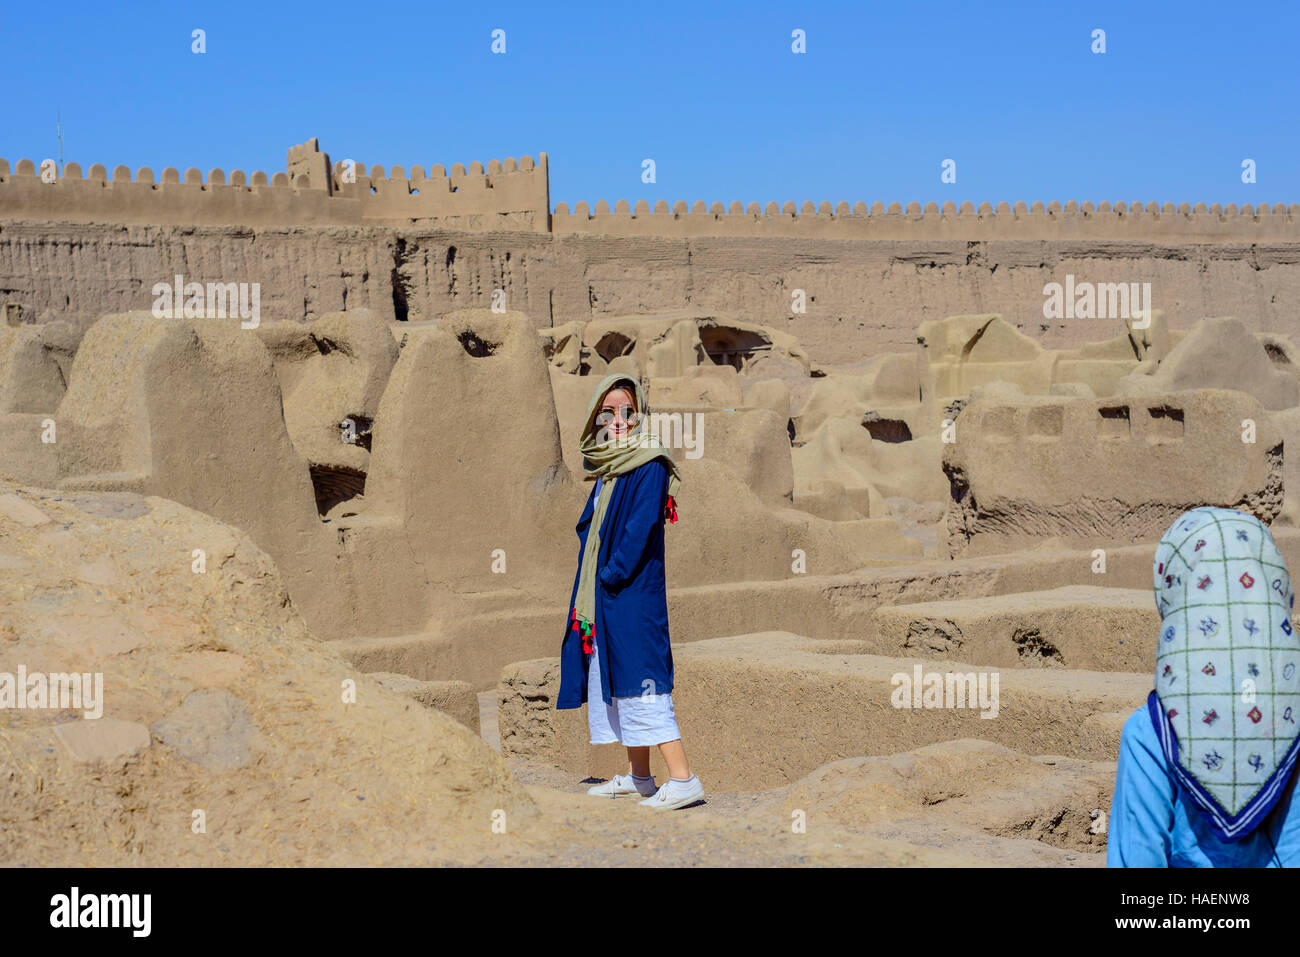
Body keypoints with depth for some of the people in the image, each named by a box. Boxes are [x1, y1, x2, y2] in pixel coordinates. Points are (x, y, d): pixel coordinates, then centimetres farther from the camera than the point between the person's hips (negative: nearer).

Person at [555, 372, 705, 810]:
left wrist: (612, 575, -17)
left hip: (632, 591, -9)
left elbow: (641, 527, -18)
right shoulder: (607, 469, 15)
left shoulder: (649, 467, -11)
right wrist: (590, 588, 6)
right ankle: (637, 776, 21)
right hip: (602, 593, 9)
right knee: (614, 677, 13)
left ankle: (683, 779, -15)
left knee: (640, 681, -13)